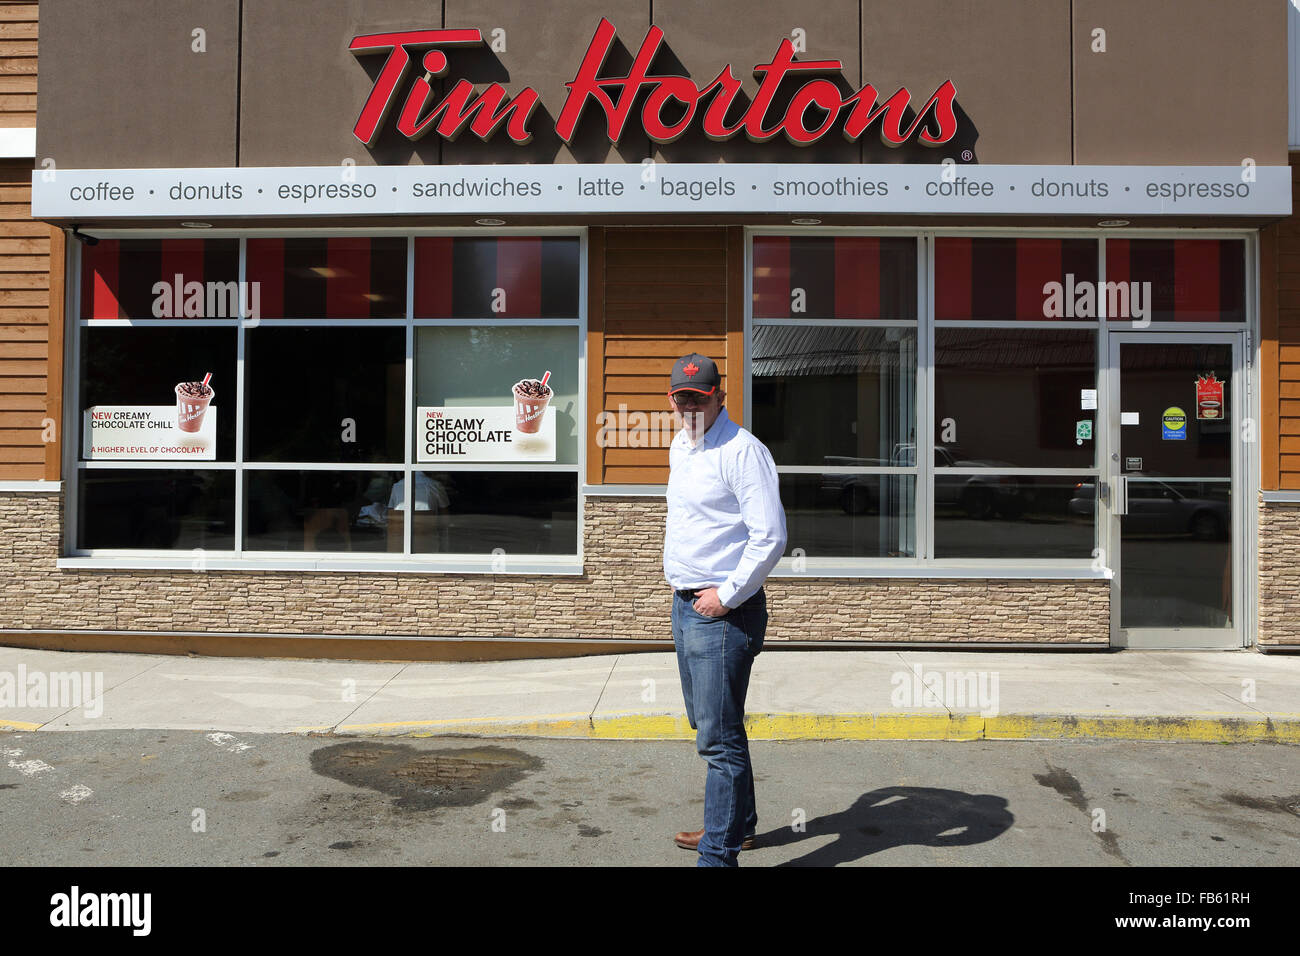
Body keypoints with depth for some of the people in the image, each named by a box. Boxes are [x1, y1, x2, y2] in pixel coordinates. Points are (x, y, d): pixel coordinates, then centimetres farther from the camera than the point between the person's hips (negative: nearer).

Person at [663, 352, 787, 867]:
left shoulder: (742, 450, -15)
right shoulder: (679, 448, 14)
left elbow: (770, 536, -21)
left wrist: (727, 594, -18)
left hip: (724, 611, -10)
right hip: (684, 603, 10)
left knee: (720, 737, -6)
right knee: (707, 725, 20)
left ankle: (719, 853, 2)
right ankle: (738, 824, 36)